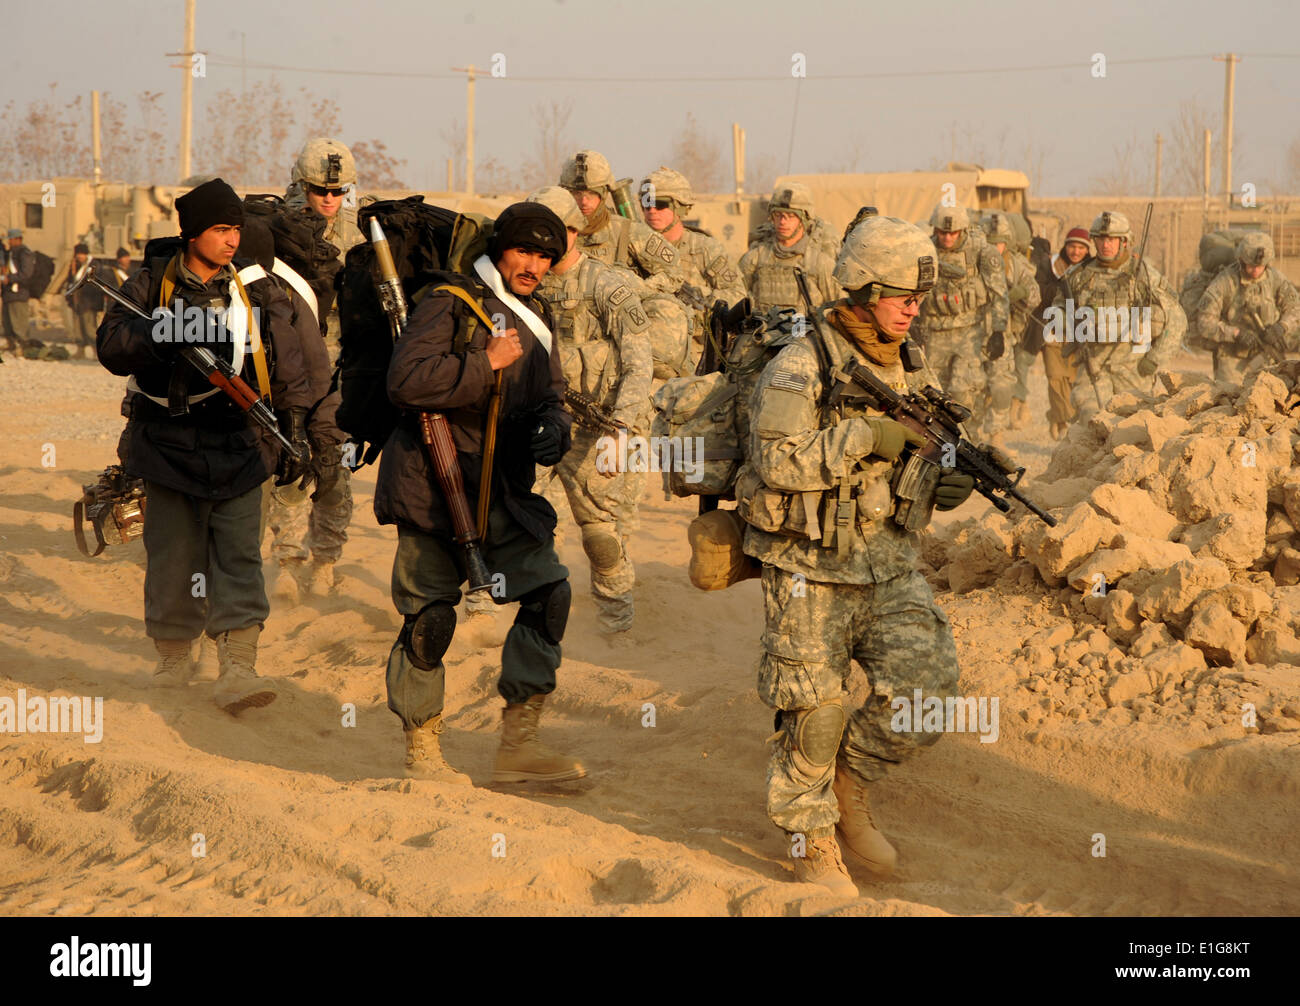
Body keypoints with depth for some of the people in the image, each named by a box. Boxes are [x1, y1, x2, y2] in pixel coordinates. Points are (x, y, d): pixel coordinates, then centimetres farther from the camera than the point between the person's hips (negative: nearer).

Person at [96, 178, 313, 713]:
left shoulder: (255, 289, 5)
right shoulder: (151, 285, 1)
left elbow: (287, 368, 12)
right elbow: (111, 345, -10)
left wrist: (294, 429, 10)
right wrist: (169, 328, -24)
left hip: (239, 447, 1)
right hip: (169, 444, 0)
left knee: (239, 555, -9)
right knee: (173, 557, 3)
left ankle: (238, 668, -12)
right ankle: (174, 656, 21)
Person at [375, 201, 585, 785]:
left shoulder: (536, 321, 14)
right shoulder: (451, 305, -10)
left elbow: (549, 396, 21)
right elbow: (405, 380, -23)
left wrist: (553, 427, -2)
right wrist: (485, 364, -21)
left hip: (504, 495, 7)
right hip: (435, 489, -7)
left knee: (548, 593, -4)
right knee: (430, 620, -2)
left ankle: (518, 744, 5)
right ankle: (421, 754, 13)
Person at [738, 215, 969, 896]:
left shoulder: (893, 366, 11)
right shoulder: (800, 365, -13)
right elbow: (777, 461, -23)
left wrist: (935, 486, 1)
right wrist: (865, 437, -24)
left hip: (884, 555, 6)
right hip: (810, 564, -6)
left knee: (927, 685, -8)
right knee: (815, 710, 1)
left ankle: (850, 781, 16)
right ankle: (810, 835, 22)